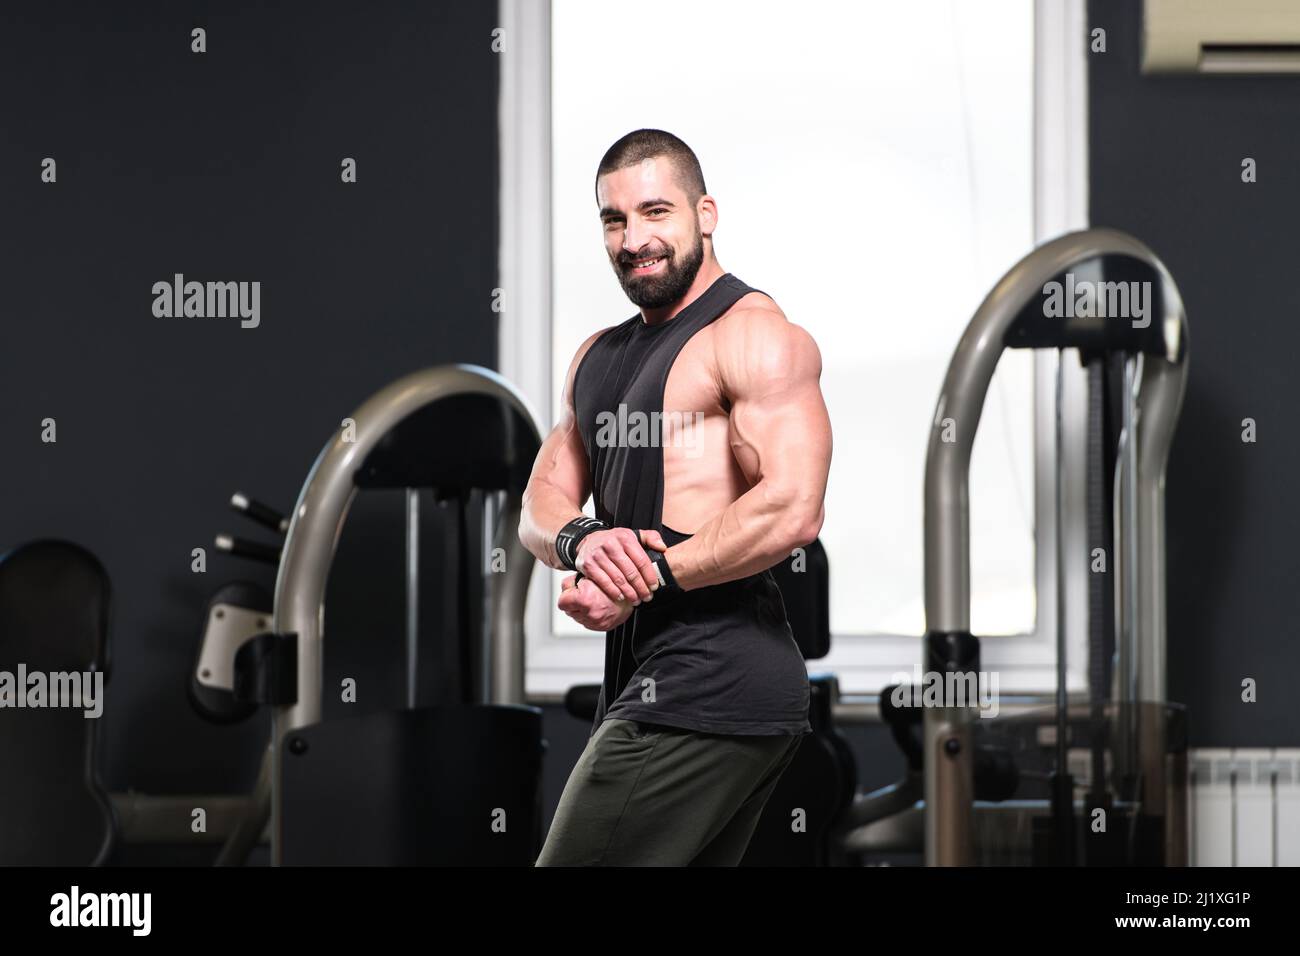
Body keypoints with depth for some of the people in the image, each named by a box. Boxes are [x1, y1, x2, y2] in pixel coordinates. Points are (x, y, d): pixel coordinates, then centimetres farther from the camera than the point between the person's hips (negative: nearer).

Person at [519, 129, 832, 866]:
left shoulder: (754, 335, -7)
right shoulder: (599, 358, 21)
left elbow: (793, 508, -20)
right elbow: (541, 507, 15)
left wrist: (650, 576, -16)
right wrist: (581, 542, -9)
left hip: (711, 681, -10)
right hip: (650, 668, 10)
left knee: (582, 858, -13)